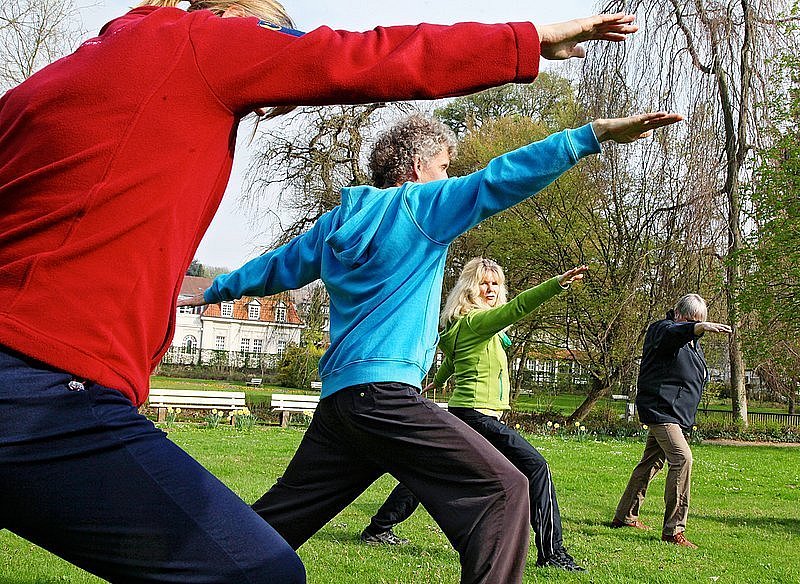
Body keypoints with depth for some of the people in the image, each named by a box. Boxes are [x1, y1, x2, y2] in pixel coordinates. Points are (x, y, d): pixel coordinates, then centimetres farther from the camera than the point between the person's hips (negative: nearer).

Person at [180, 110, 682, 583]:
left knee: (281, 514, 20)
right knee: (502, 488, -14)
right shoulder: (421, 204, 1)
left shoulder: (339, 220, 21)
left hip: (339, 394, 9)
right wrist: (596, 134, -12)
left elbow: (280, 265, 30)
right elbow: (501, 179, -9)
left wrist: (211, 292, 46)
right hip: (384, 389, -9)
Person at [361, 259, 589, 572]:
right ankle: (551, 551, -15)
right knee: (535, 466, -12)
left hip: (462, 414, 10)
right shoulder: (476, 321, -14)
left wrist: (438, 380, 51)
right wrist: (558, 282, -40)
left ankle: (379, 528, 27)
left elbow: (451, 358, 32)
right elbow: (518, 307, -30)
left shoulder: (462, 324, 14)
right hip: (478, 415, -10)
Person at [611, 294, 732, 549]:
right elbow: (674, 332, -35)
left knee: (651, 463, 16)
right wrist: (701, 327, -52)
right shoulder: (662, 329, -8)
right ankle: (673, 529, -21)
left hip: (677, 414, 10)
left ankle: (625, 516, 29)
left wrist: (703, 374, 11)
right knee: (681, 458, -22)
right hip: (660, 408, -10)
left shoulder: (692, 343, 19)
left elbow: (700, 376, 33)